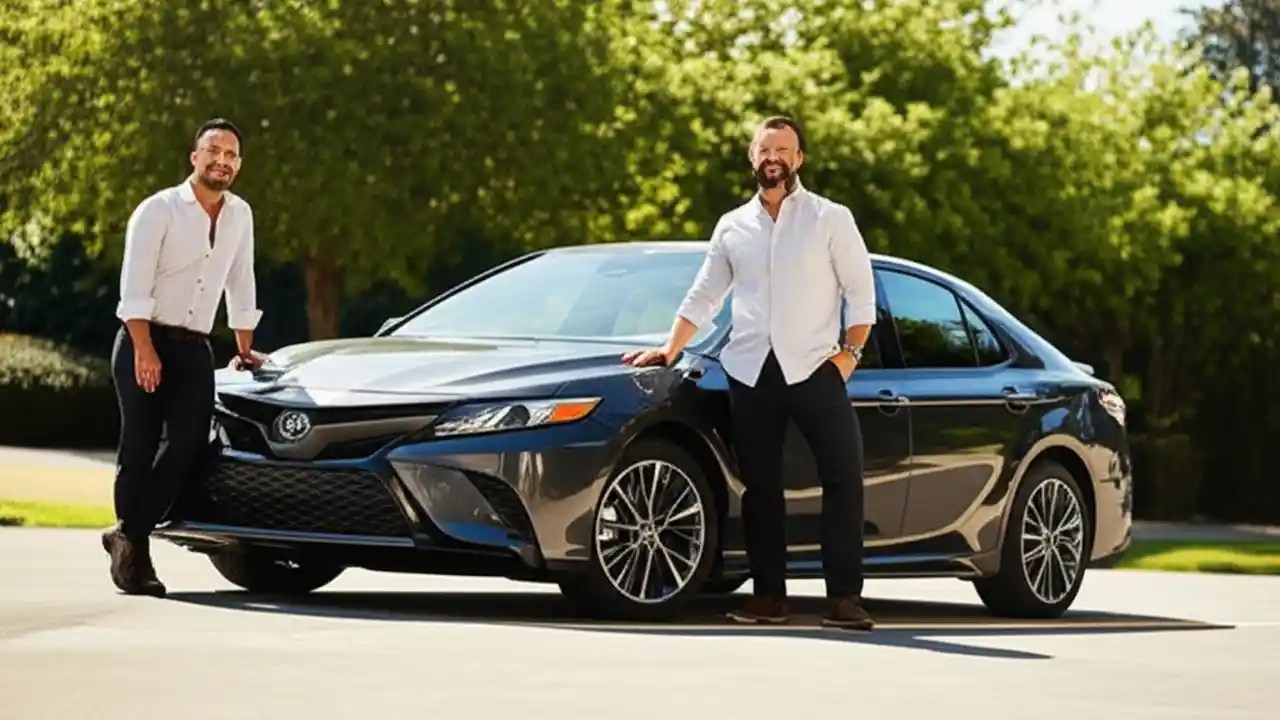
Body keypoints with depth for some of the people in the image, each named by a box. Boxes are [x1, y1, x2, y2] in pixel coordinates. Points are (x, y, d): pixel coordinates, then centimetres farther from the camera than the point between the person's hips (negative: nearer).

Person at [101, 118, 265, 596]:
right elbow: (134, 287, -13)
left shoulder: (240, 216, 10)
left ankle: (129, 536, 1)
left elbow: (241, 286, 19)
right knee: (139, 449, -5)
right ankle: (132, 554, 5)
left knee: (191, 445, -11)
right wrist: (145, 350, -22)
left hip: (194, 348, 4)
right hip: (143, 341, -4)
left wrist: (245, 350, 19)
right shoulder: (158, 210, -6)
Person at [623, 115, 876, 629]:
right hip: (751, 372, 3)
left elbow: (861, 292, 2)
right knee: (760, 487, 5)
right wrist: (670, 350, 7)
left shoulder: (831, 219, 4)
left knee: (843, 476, -10)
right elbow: (703, 297, 17)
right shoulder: (732, 226, 14)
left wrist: (850, 353, -7)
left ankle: (844, 597, -8)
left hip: (814, 369, -3)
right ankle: (769, 597, 11)